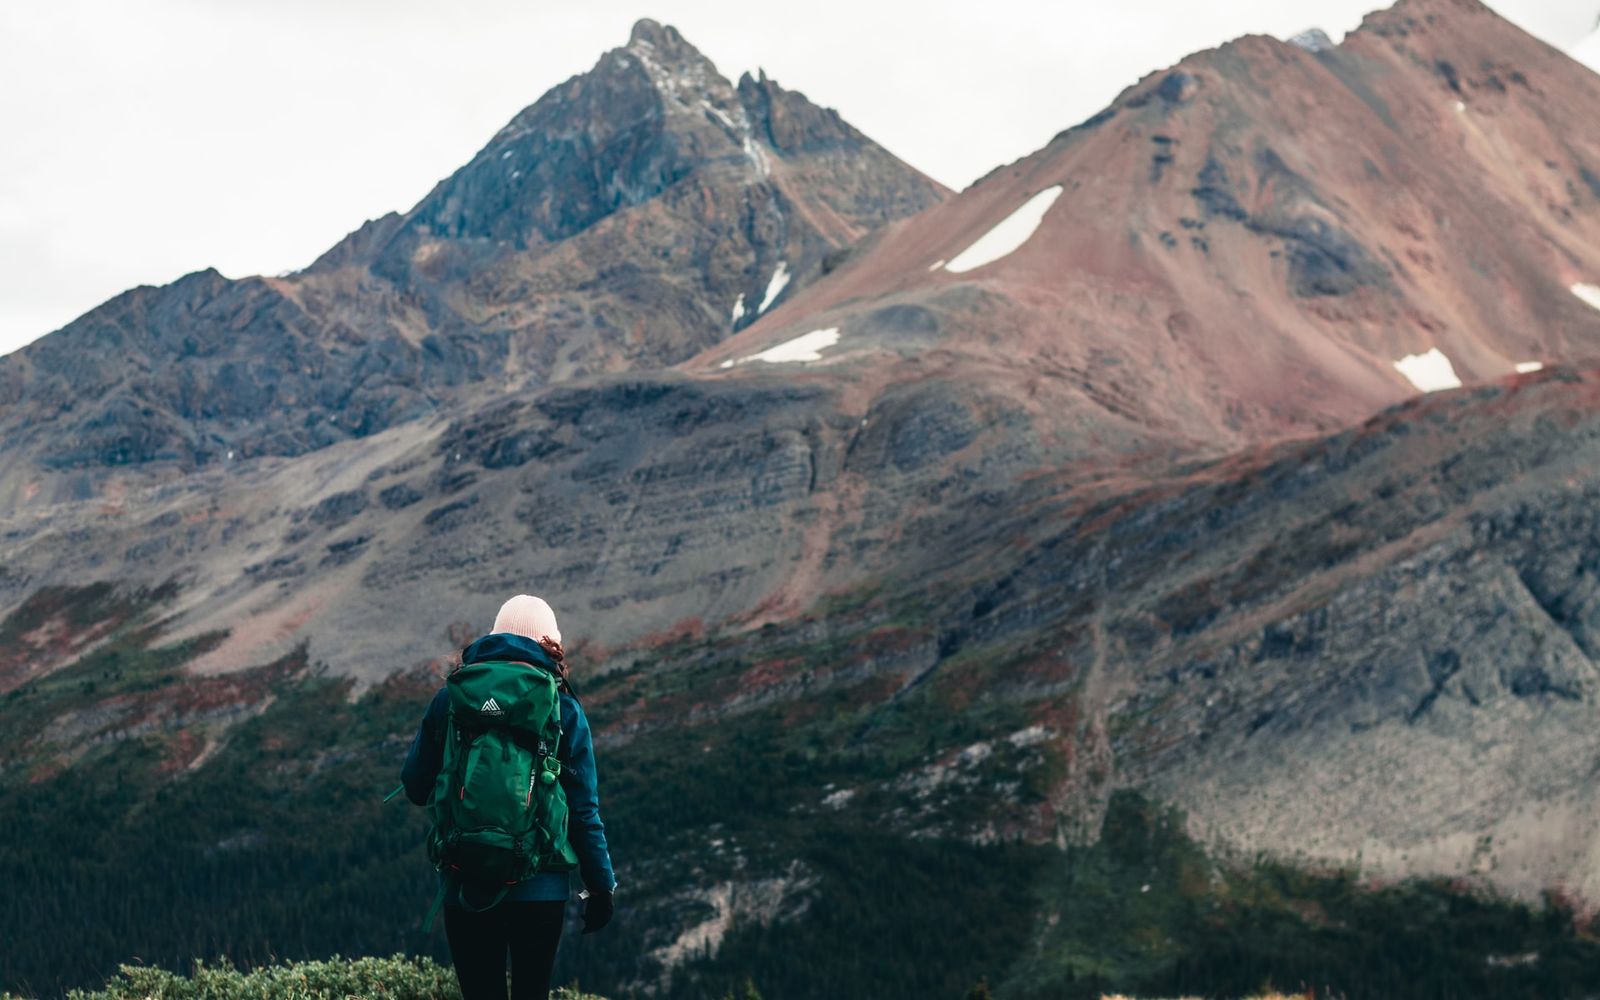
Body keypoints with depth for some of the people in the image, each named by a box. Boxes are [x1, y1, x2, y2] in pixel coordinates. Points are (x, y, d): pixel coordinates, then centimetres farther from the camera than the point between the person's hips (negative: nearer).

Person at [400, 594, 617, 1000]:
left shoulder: (449, 700, 3)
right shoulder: (563, 710, -1)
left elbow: (415, 786, 6)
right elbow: (583, 809, -2)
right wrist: (601, 886, 5)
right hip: (539, 887, -1)